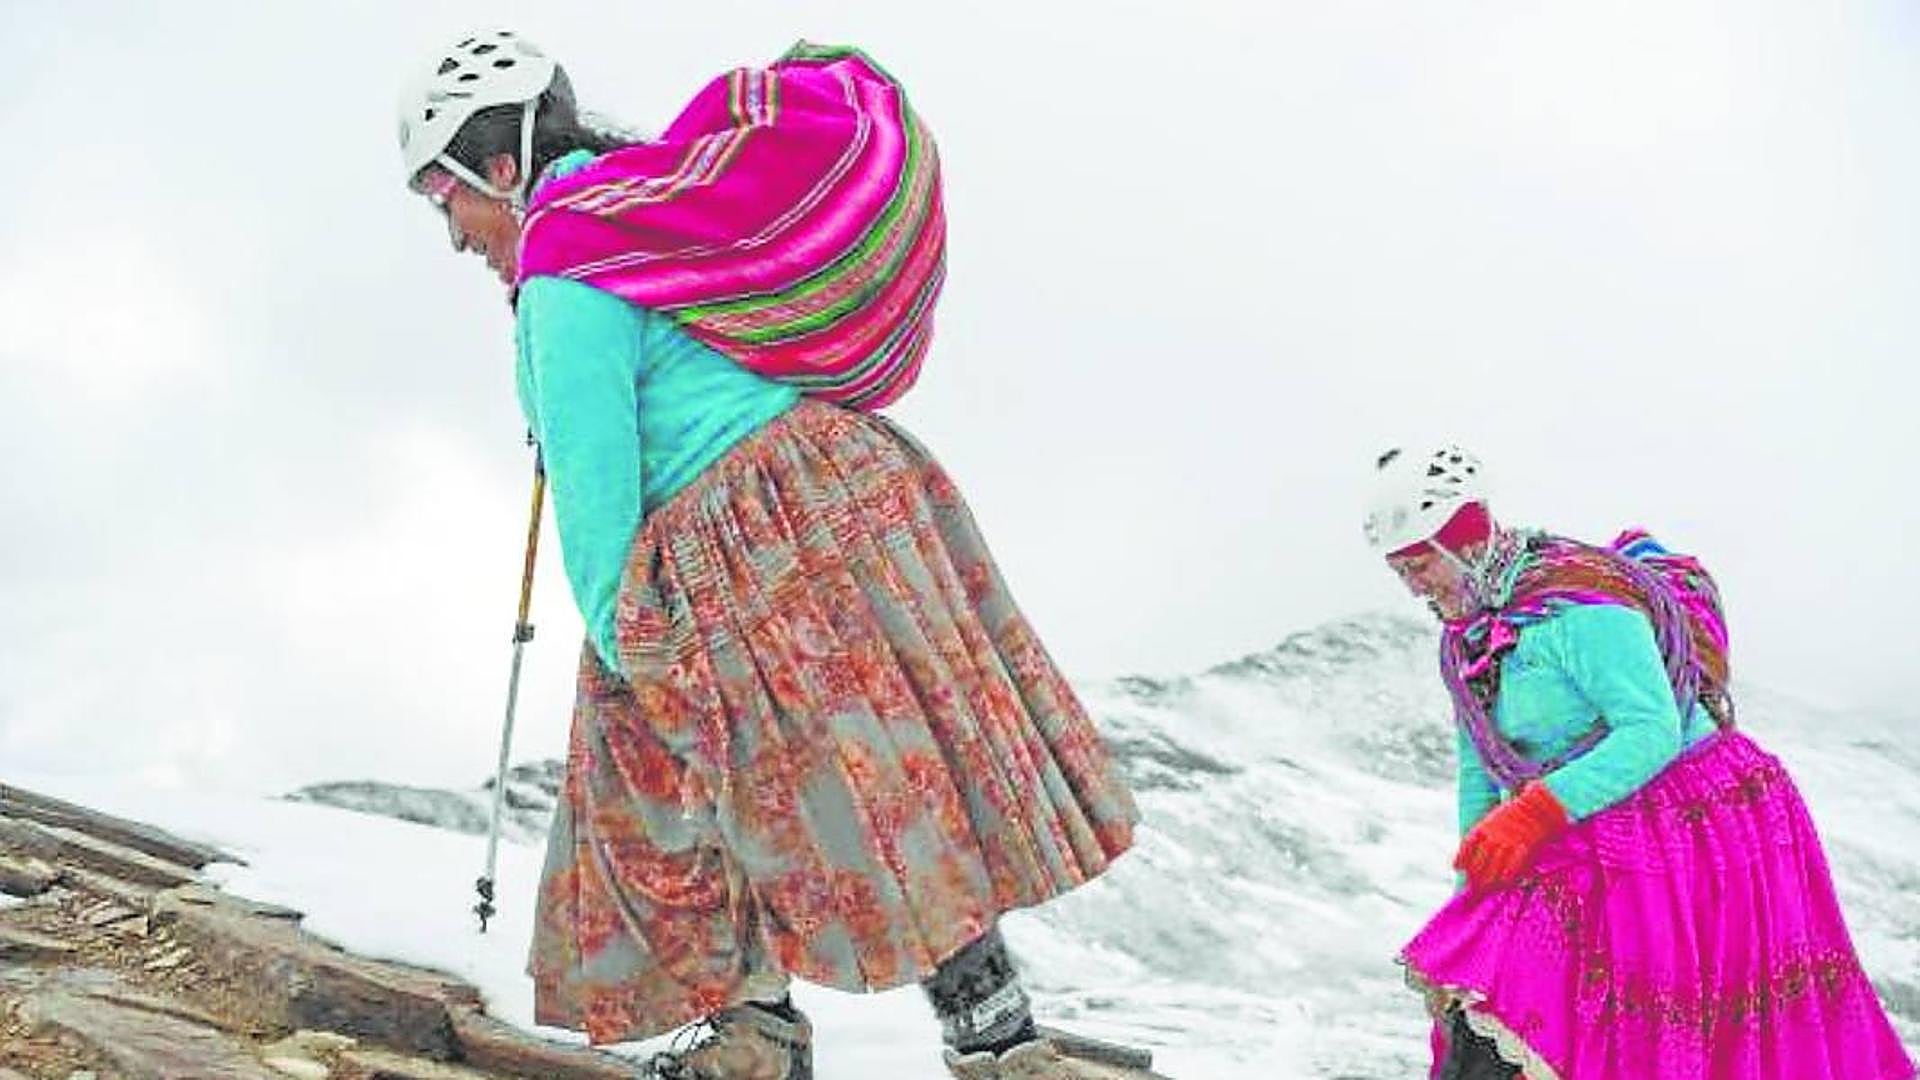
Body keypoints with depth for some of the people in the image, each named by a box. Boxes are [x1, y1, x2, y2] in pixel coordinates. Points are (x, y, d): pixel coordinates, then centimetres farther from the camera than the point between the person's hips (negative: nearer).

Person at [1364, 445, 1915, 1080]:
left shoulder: (1576, 604, -20)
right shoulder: (1467, 635, 8)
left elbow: (1654, 731, -24)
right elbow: (1480, 770, 15)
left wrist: (1534, 815, -29)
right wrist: (1474, 884, 13)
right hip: (1583, 854, 8)